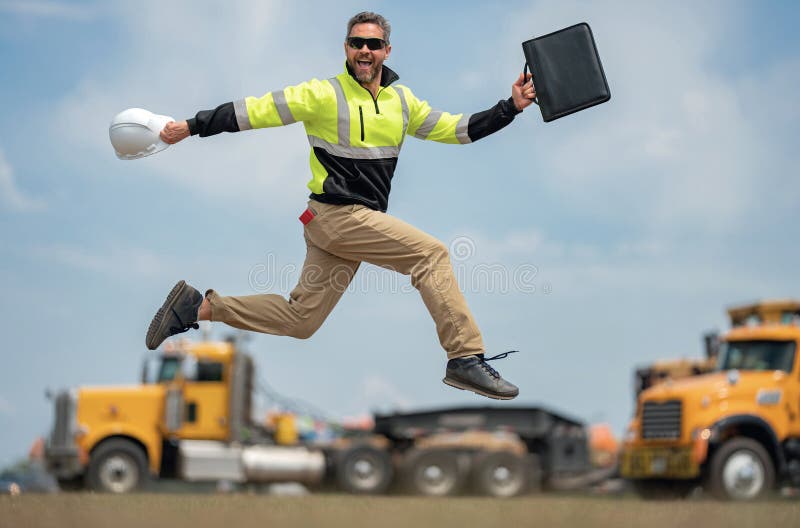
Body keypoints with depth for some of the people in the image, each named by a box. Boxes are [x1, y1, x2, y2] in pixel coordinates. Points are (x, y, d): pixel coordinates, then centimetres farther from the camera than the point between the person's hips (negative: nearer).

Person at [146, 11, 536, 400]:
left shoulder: (402, 101, 11)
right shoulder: (325, 95, -8)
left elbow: (453, 128, 16)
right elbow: (255, 110, -8)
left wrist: (510, 108, 7)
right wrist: (192, 127, -10)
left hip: (361, 221, 7)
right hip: (337, 215, -7)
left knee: (300, 321, 10)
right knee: (432, 253, -17)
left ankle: (199, 307, 18)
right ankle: (466, 360, -16)